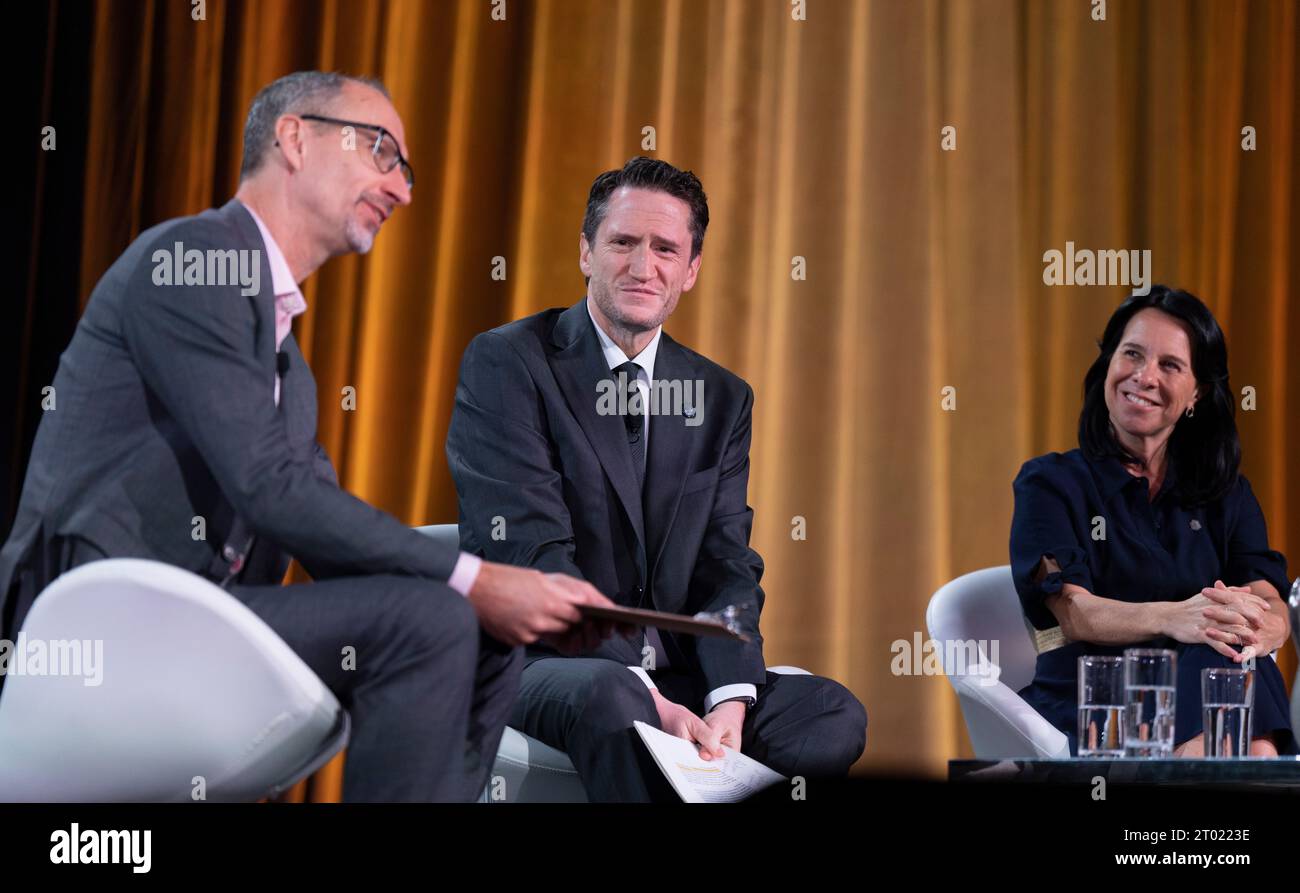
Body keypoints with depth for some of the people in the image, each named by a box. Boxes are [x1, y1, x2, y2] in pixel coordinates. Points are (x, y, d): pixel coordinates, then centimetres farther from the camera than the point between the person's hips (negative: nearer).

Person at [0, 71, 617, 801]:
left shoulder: (285, 355, 21)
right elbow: (269, 489, -18)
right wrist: (473, 581, -16)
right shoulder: (193, 255, -9)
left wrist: (511, 589, -2)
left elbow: (321, 517, 13)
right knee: (429, 621, -21)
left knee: (487, 639, 3)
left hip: (186, 622, 9)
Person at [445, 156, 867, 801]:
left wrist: (730, 699, -14)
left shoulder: (722, 399, 14)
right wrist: (648, 696, -24)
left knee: (836, 715, -18)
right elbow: (531, 555, -14)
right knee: (606, 697, -38)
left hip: (673, 672, 5)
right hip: (537, 663, -5)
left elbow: (727, 568, 7)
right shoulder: (504, 364, -4)